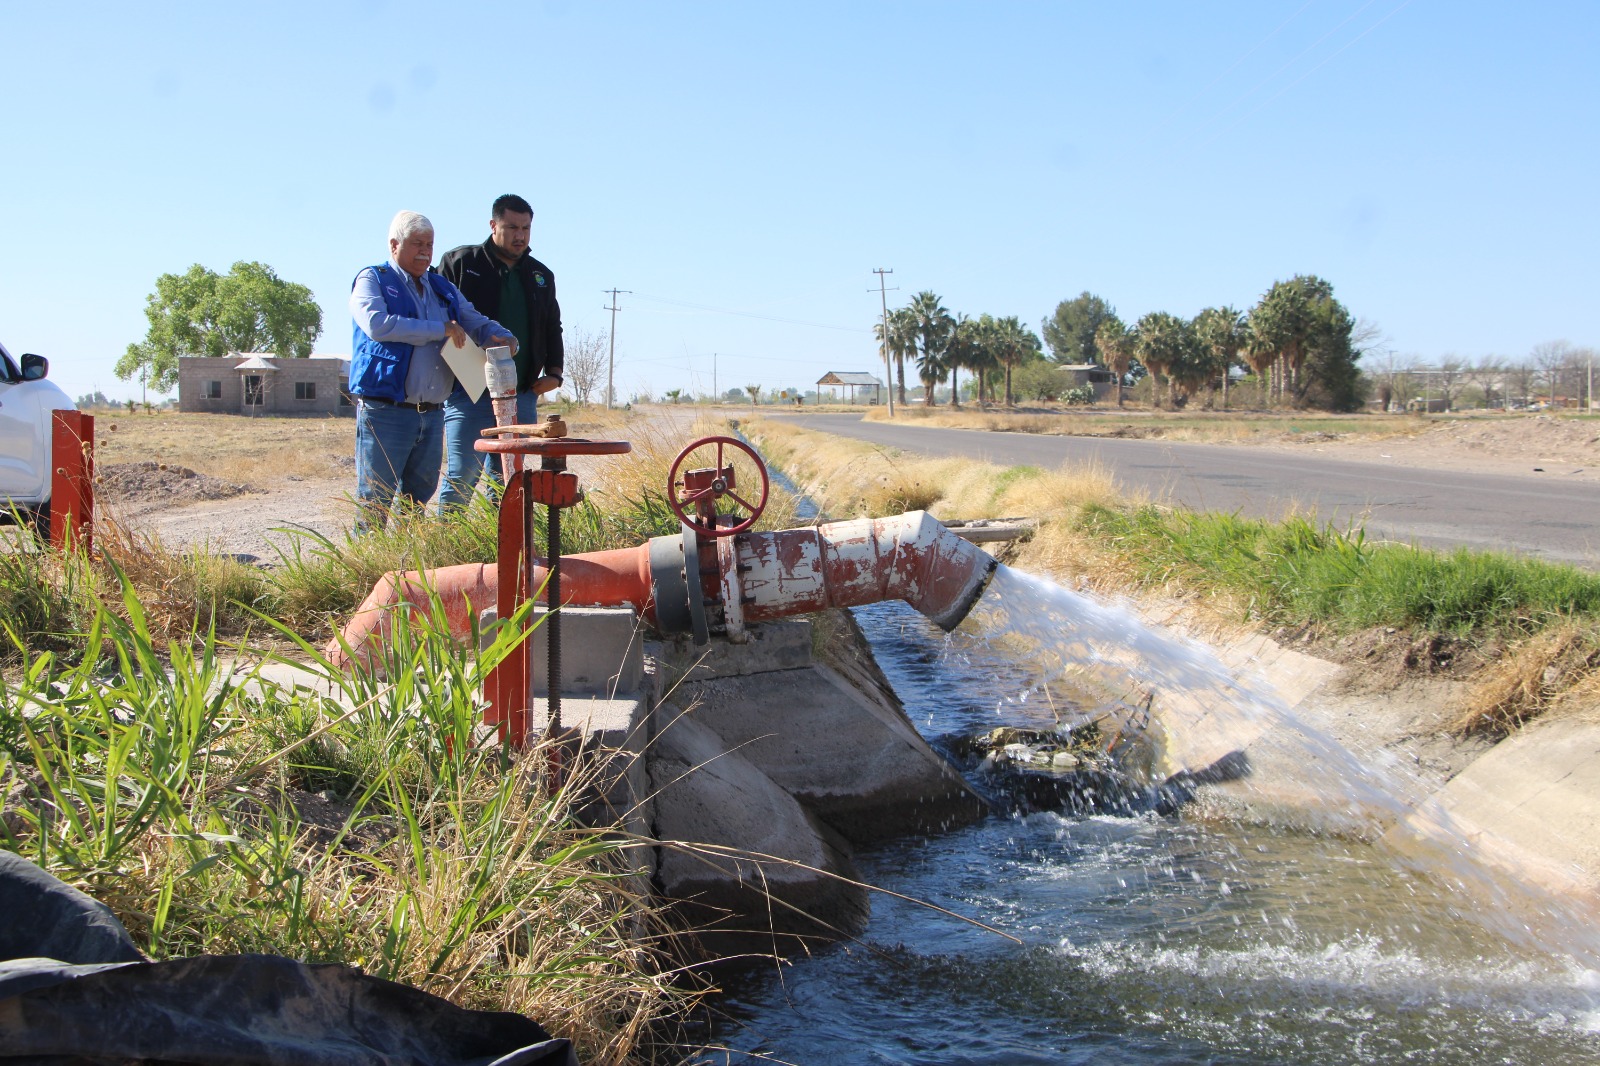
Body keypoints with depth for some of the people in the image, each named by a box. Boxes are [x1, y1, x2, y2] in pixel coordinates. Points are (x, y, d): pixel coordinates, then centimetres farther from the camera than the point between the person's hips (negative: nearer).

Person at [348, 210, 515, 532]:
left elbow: (476, 322, 21)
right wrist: (441, 330, -15)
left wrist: (501, 337, -4)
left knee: (419, 497, 10)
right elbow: (377, 324, -18)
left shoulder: (443, 289, 19)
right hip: (385, 411, -6)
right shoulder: (372, 281, 1)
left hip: (432, 414, 6)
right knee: (376, 500, -4)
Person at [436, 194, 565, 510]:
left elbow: (553, 329, 26)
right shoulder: (460, 262, 3)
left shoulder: (541, 276, 17)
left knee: (506, 478, 6)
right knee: (462, 475, -10)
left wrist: (553, 372, 11)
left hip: (523, 396, 5)